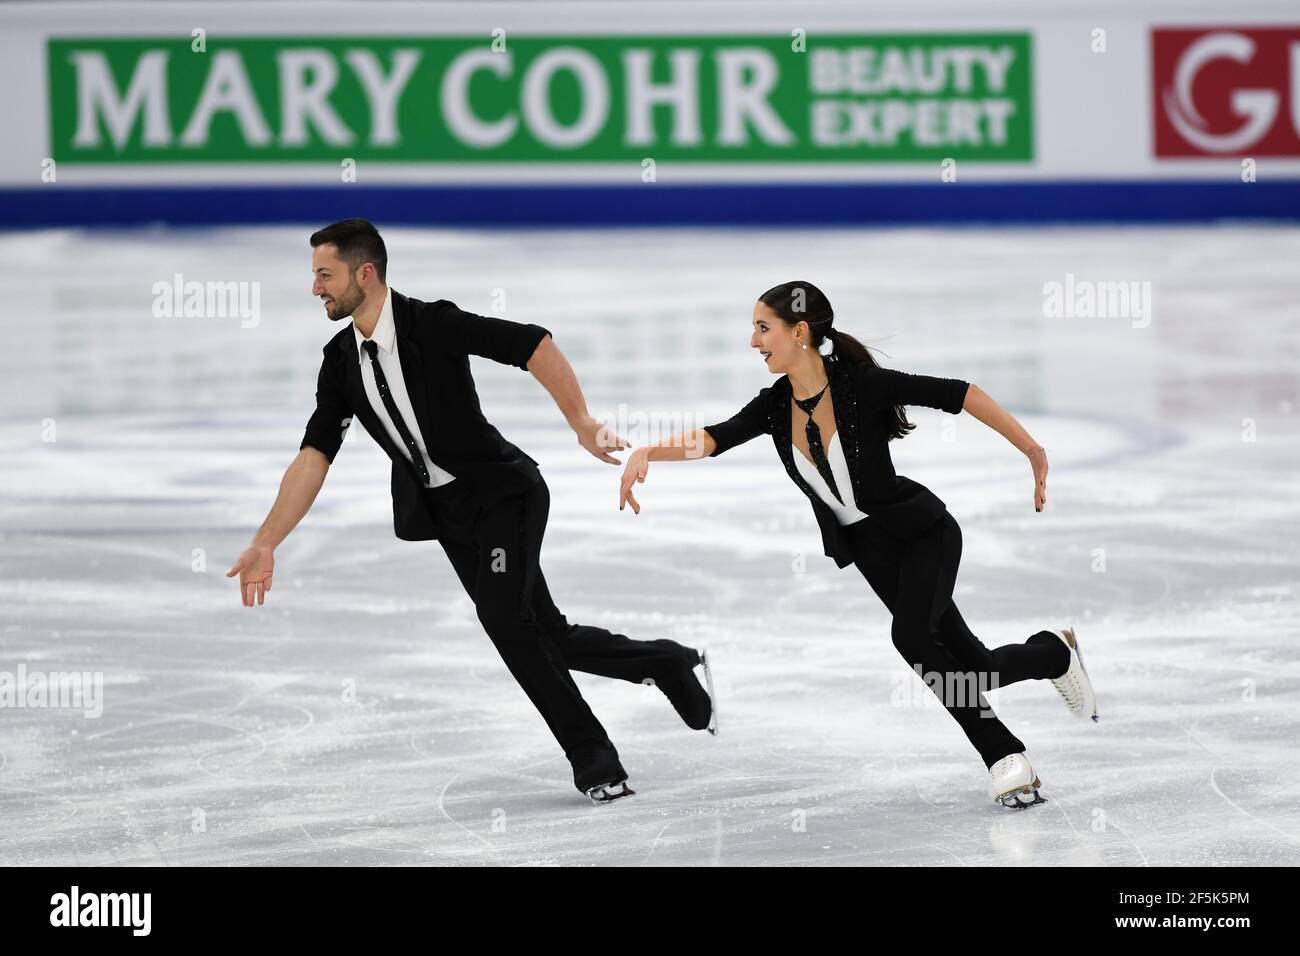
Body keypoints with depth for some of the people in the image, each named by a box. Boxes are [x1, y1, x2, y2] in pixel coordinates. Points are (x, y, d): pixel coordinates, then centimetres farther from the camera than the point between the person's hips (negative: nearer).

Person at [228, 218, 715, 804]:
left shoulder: (433, 325, -17)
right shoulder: (341, 361, 1)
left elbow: (535, 345, -19)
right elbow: (314, 456, -1)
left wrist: (582, 423, -23)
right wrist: (265, 545, -7)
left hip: (502, 493, -6)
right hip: (446, 512, 6)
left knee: (504, 617, -21)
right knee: (546, 637, 5)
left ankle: (594, 762, -8)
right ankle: (670, 665, 27)